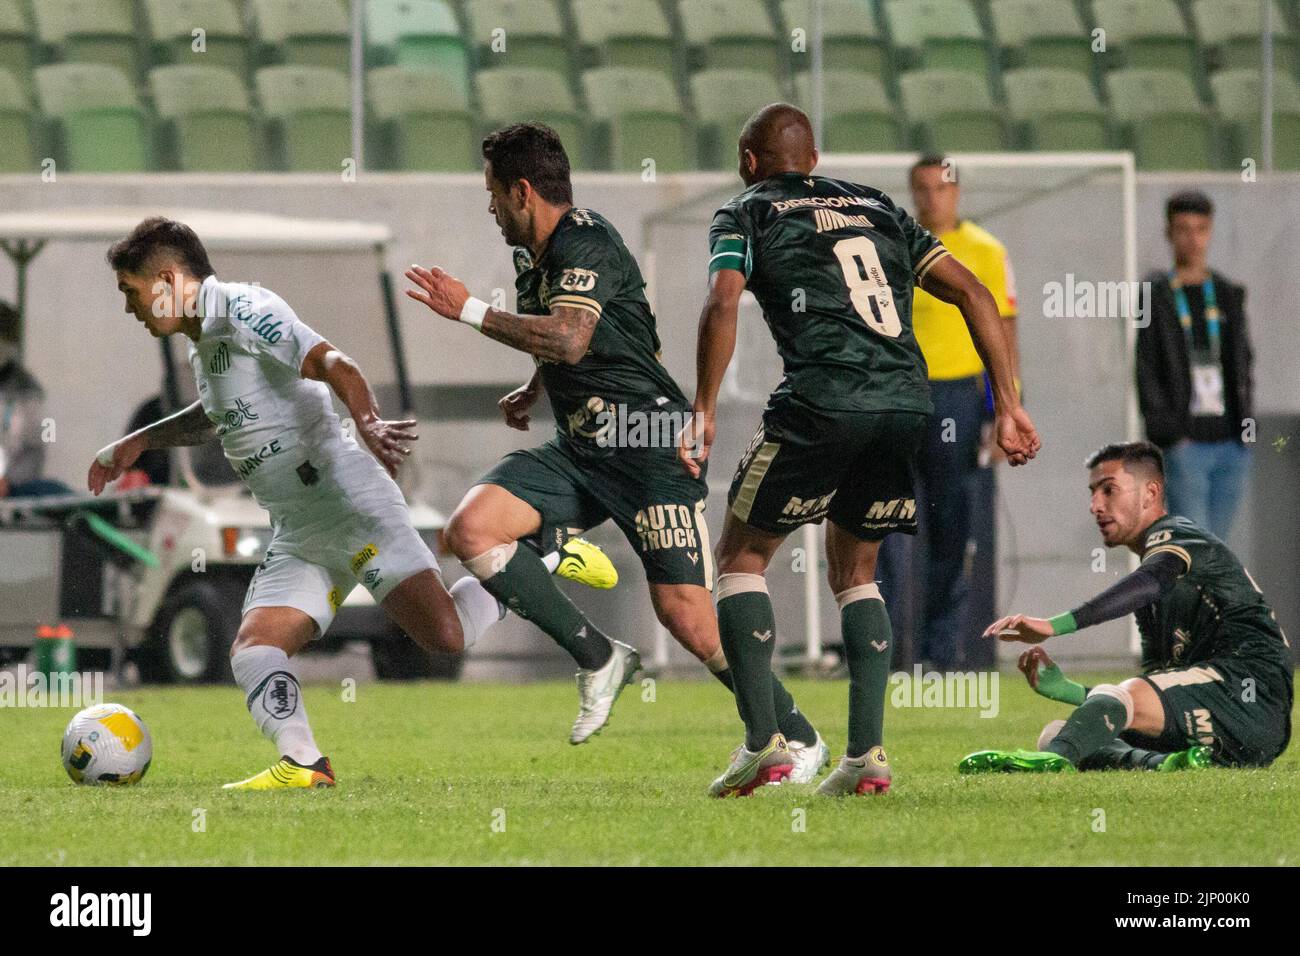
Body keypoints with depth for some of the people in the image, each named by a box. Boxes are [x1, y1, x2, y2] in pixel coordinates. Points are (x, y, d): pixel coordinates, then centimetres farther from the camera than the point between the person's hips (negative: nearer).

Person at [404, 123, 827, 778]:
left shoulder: (587, 243, -15)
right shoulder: (530, 254, 14)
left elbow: (569, 338, -32)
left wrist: (469, 311, -25)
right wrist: (532, 391, 24)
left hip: (649, 445, -9)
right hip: (577, 448, 9)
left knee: (686, 618, -15)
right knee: (469, 529, -14)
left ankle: (801, 740, 5)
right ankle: (598, 658, -5)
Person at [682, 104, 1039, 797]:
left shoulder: (746, 214, 13)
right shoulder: (876, 207, 26)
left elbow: (722, 304, -7)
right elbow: (972, 293, 18)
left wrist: (703, 413, -6)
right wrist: (1007, 403, 16)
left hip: (823, 400, -5)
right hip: (908, 402, 5)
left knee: (742, 555, 13)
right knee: (855, 570, 21)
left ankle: (763, 742, 0)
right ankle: (867, 755, 9)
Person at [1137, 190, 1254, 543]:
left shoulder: (1228, 295, 14)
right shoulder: (1156, 296, 0)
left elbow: (1243, 362, 18)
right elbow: (1146, 371, -4)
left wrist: (1245, 420, 6)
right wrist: (1168, 431, -12)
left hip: (1231, 443, 5)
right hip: (1185, 447, -5)